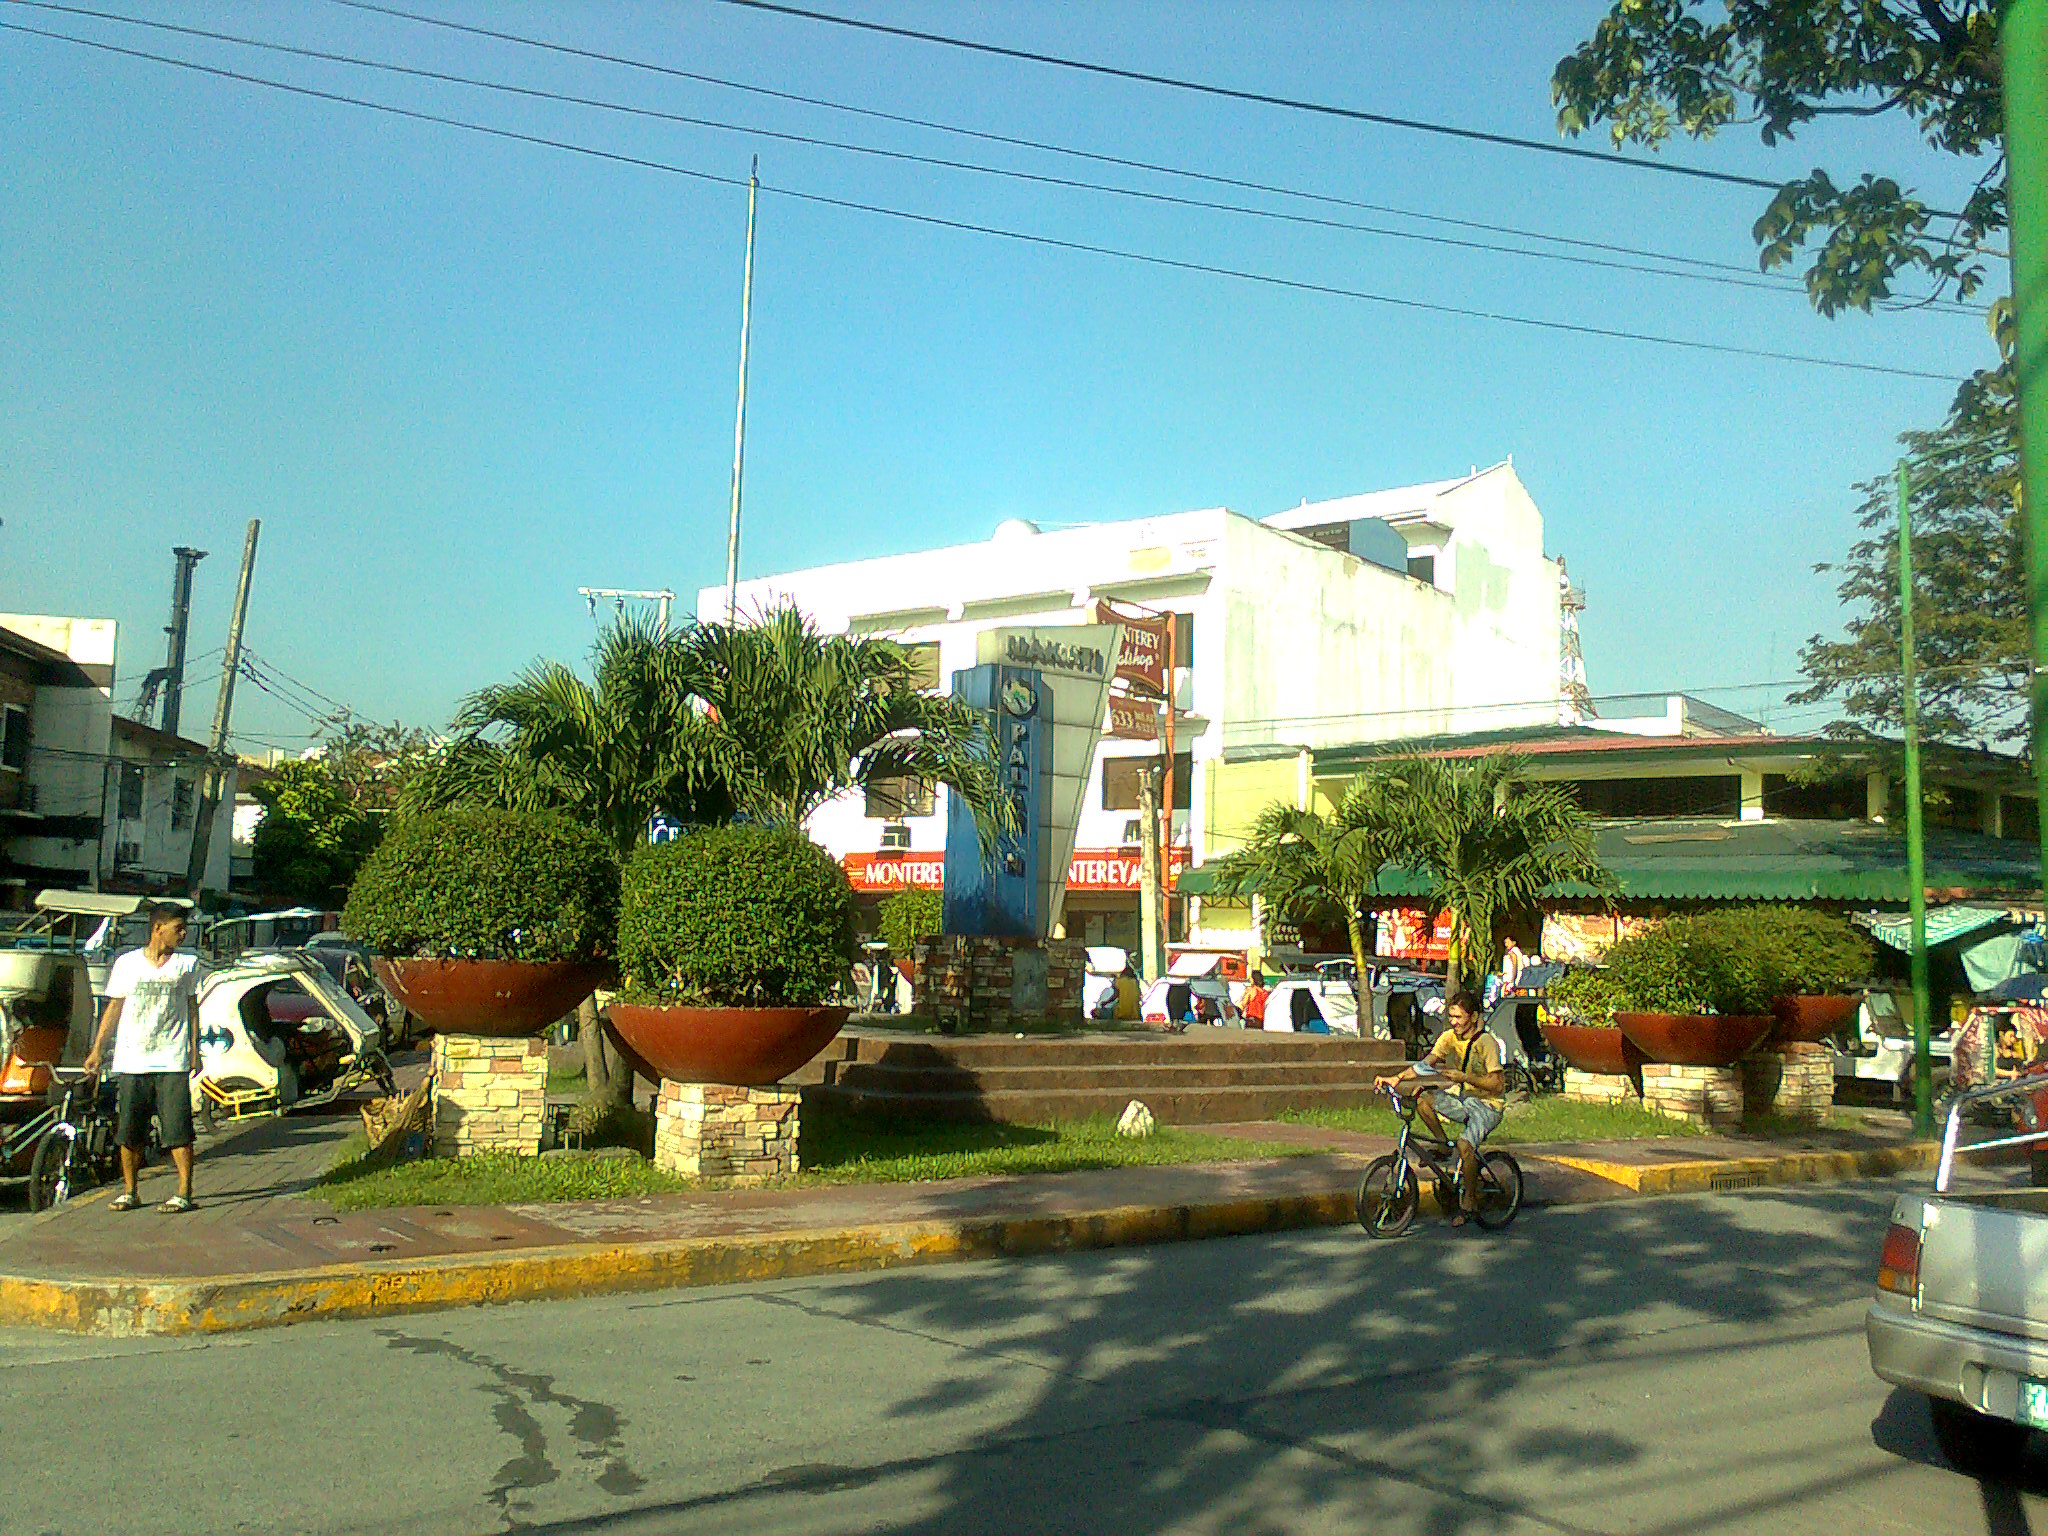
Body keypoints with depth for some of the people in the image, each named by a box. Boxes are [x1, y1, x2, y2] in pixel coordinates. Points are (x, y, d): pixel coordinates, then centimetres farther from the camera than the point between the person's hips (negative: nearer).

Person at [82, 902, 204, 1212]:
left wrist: (195, 1050, 4)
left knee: (178, 1130, -6)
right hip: (130, 1061, 1)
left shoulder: (188, 963, 6)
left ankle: (184, 1192, -1)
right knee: (128, 1132, 6)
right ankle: (129, 1192, 19)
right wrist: (97, 1050, 9)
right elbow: (114, 1009, 12)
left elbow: (192, 1009, 10)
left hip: (173, 1061, -1)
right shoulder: (127, 963, 6)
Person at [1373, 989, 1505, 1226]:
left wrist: (1463, 1077, -31)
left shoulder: (1486, 1043, -16)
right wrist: (1396, 1078, -19)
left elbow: (1496, 1084, -20)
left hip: (1487, 1104, -6)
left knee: (1465, 1144, -30)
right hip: (1461, 1098, 6)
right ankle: (1442, 1145, 1)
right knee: (1422, 1097, -20)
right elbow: (1426, 1064, -5)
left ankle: (1469, 1202, -10)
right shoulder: (1449, 1037, 1)